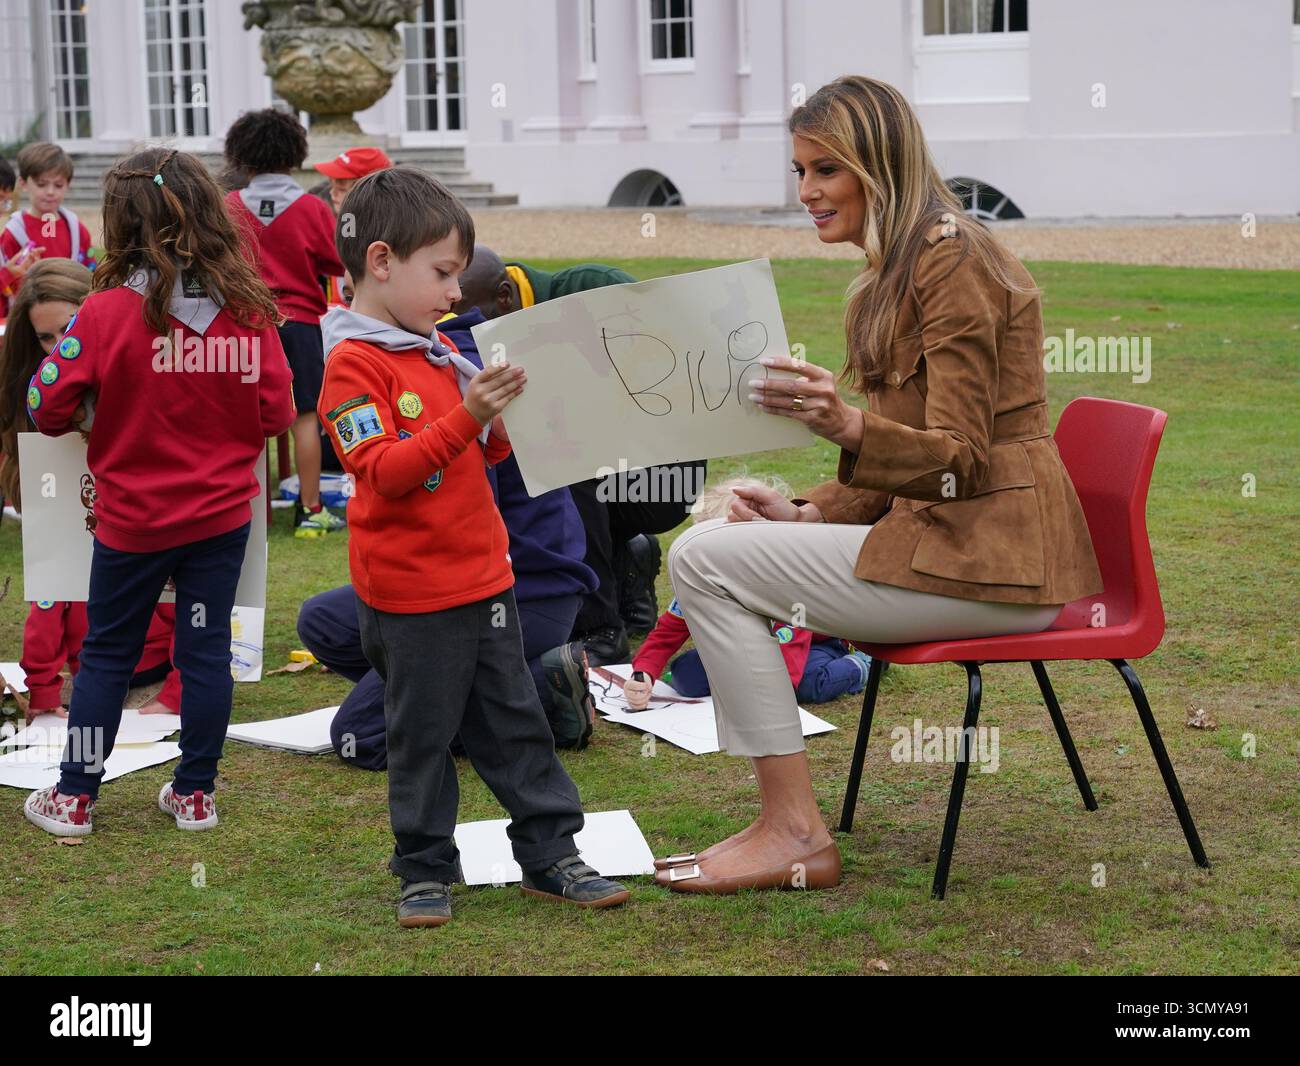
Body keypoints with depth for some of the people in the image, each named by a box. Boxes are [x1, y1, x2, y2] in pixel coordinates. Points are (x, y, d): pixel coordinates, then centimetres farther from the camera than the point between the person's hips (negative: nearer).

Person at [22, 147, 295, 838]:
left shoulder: (105, 313, -16)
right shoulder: (248, 312, -9)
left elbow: (48, 409, -13)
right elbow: (277, 412, -3)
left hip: (133, 518, -2)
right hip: (222, 514, 2)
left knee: (105, 655, 12)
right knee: (206, 651, 11)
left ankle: (74, 797, 19)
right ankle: (195, 793, 18)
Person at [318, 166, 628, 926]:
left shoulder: (438, 351, 12)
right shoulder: (354, 365, -13)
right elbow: (383, 472, -23)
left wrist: (504, 416, 0)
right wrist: (466, 416, -29)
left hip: (483, 576, 8)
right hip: (411, 594, -8)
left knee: (517, 723, 12)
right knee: (423, 736, 4)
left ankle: (552, 855, 19)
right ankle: (425, 871, 16)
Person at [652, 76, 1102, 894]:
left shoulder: (952, 263, -13)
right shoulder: (893, 276, 19)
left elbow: (957, 458, -19)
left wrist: (845, 426, -36)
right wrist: (811, 514, 5)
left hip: (988, 559, -10)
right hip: (938, 535, 10)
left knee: (707, 562, -15)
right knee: (707, 548, 8)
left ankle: (796, 834, -11)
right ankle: (781, 823, 2)